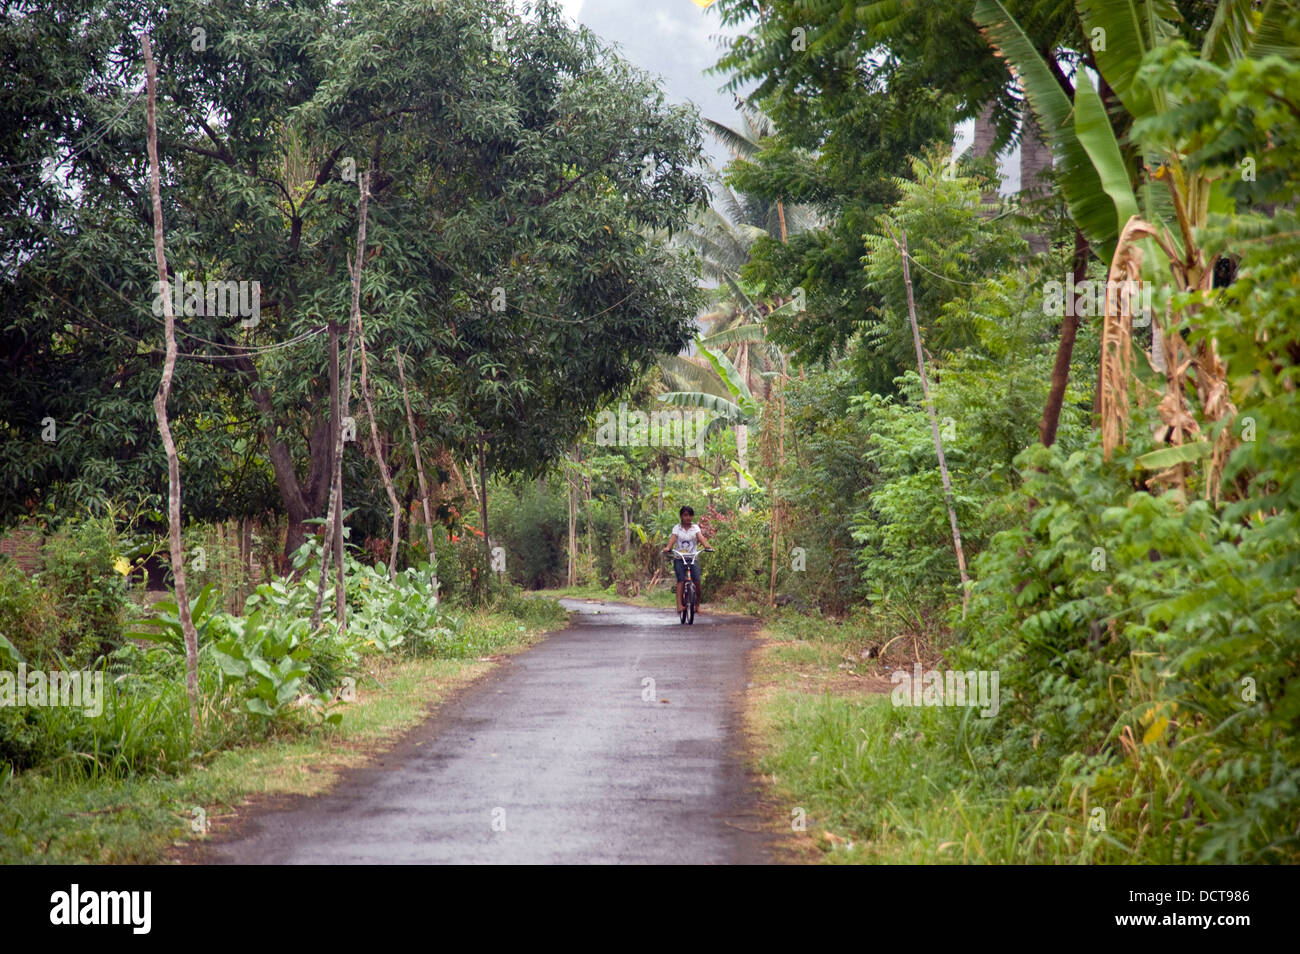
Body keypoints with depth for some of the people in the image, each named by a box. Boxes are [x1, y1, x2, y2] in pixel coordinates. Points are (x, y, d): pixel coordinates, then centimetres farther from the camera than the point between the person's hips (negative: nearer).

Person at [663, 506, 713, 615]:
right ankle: (679, 604, -25)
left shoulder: (695, 528, 11)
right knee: (681, 580, -19)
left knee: (697, 581, -13)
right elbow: (672, 539, -7)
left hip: (693, 558, 1)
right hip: (679, 558, -1)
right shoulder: (677, 528, 9)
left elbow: (700, 537, -6)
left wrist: (706, 545, -28)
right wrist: (668, 547, -29)